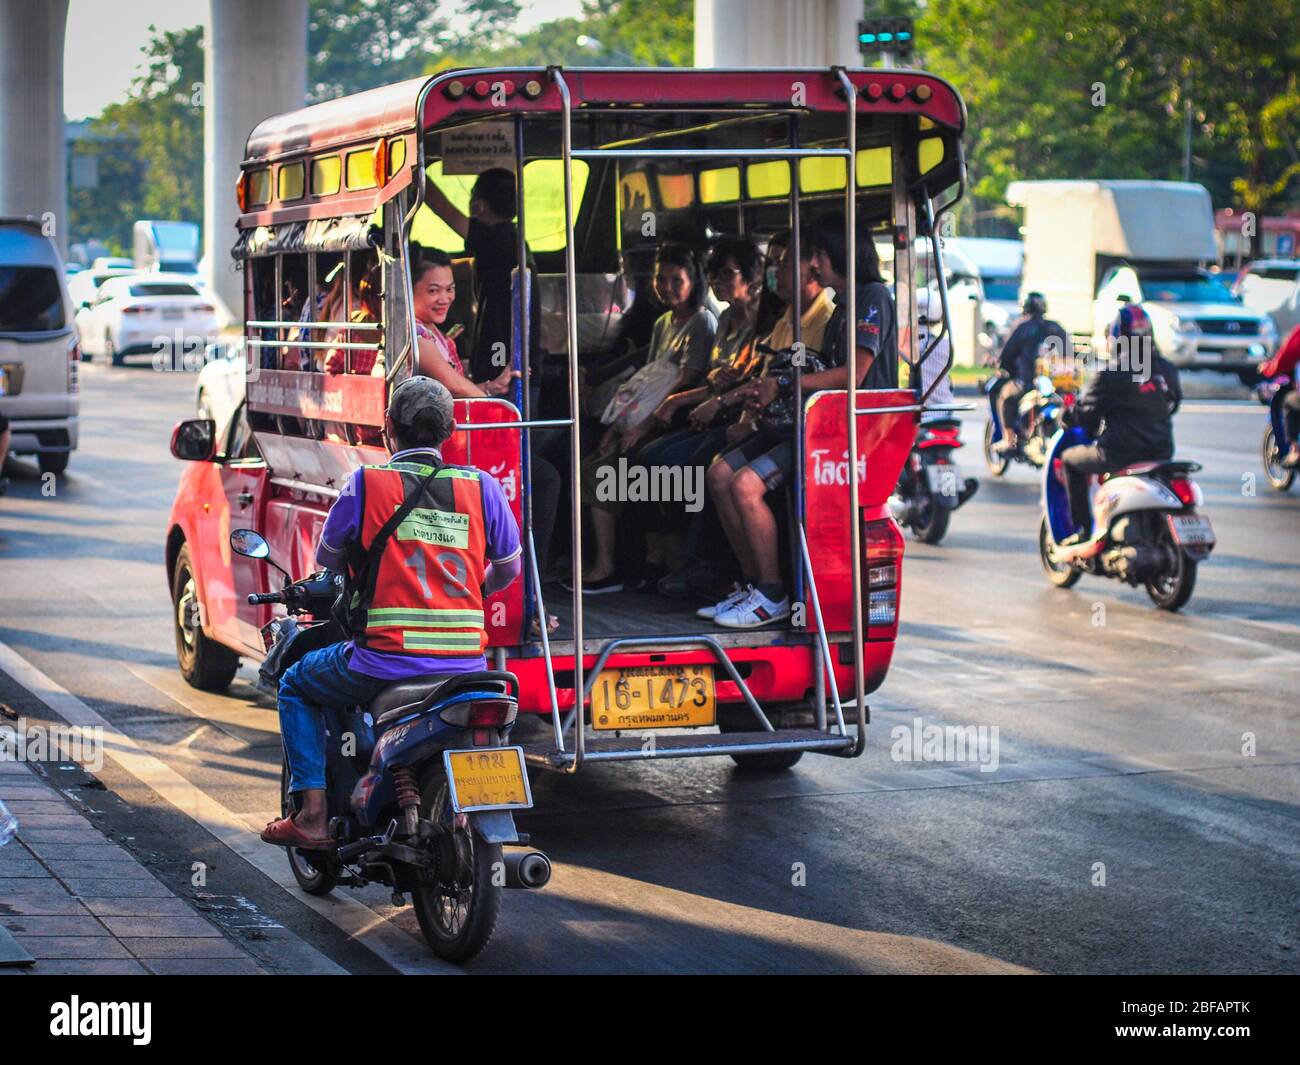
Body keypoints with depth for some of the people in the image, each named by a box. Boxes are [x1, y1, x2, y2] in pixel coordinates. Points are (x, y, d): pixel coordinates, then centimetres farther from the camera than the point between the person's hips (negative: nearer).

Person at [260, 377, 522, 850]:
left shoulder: (366, 483, -3)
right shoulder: (482, 486, 3)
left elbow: (327, 558, 12)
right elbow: (507, 569, 15)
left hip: (387, 658, -3)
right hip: (465, 665, 3)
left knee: (296, 687, 24)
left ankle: (312, 814, 13)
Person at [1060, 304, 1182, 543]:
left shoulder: (1112, 373, -11)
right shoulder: (1167, 371, 6)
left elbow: (1088, 413, -6)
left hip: (1120, 451, -6)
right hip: (1161, 452, 6)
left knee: (1070, 460, 17)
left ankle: (1083, 530, 9)